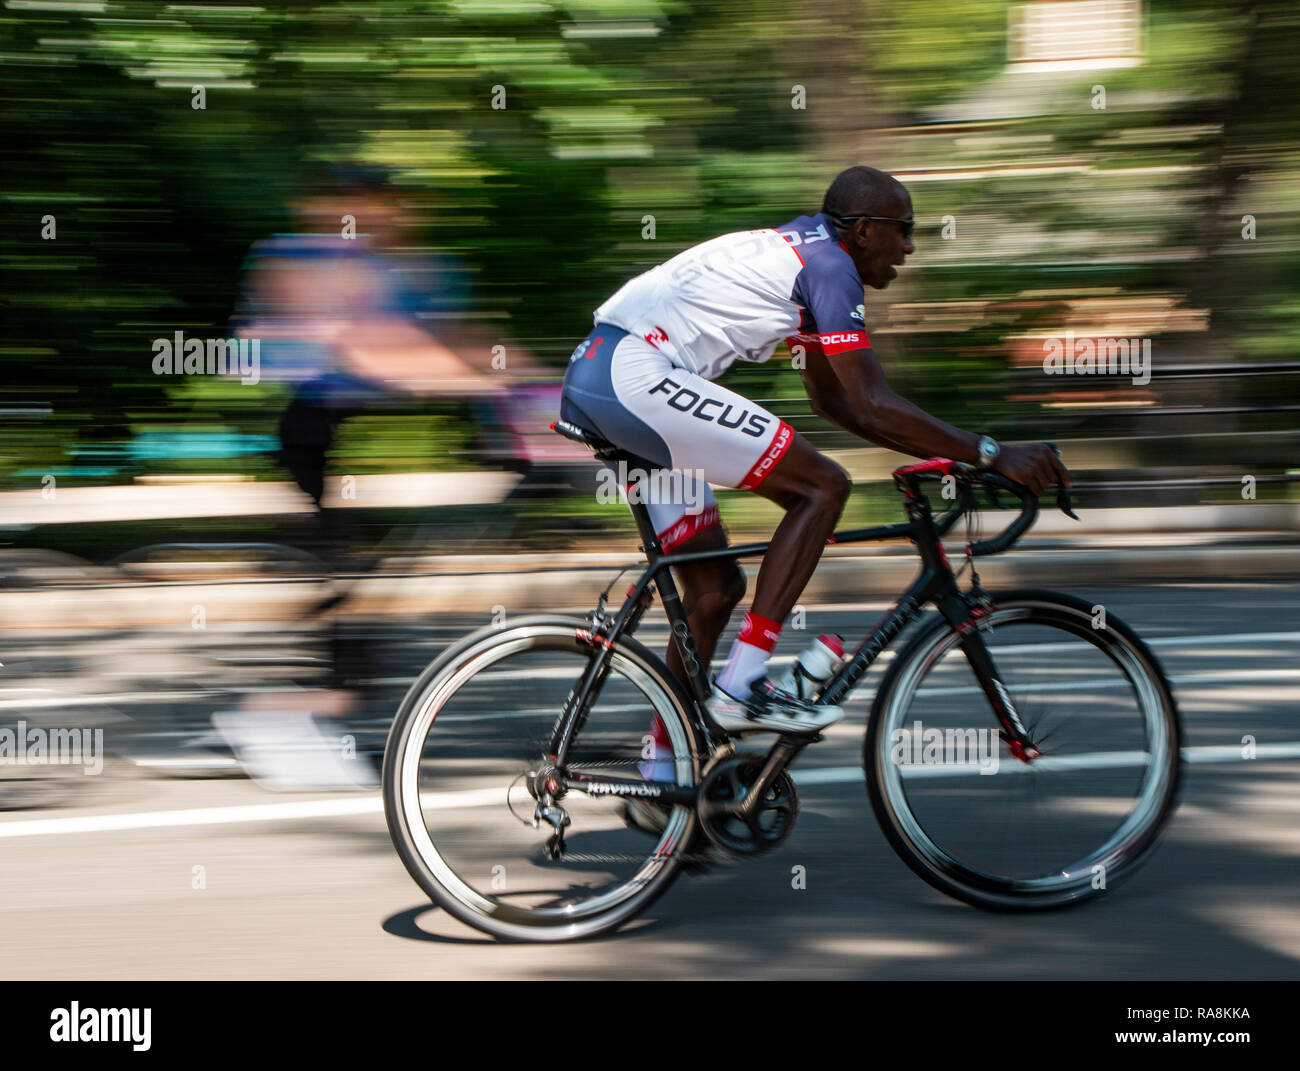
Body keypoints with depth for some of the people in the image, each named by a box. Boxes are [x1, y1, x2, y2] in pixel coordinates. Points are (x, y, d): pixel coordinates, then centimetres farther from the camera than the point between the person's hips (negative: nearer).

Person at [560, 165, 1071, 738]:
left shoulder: (801, 249, 24)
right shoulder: (829, 266, -7)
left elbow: (833, 400, 30)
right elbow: (874, 407, -12)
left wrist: (940, 451, 27)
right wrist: (993, 454, -10)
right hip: (634, 374, -10)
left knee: (715, 588, 14)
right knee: (822, 487, -10)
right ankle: (742, 685, -13)